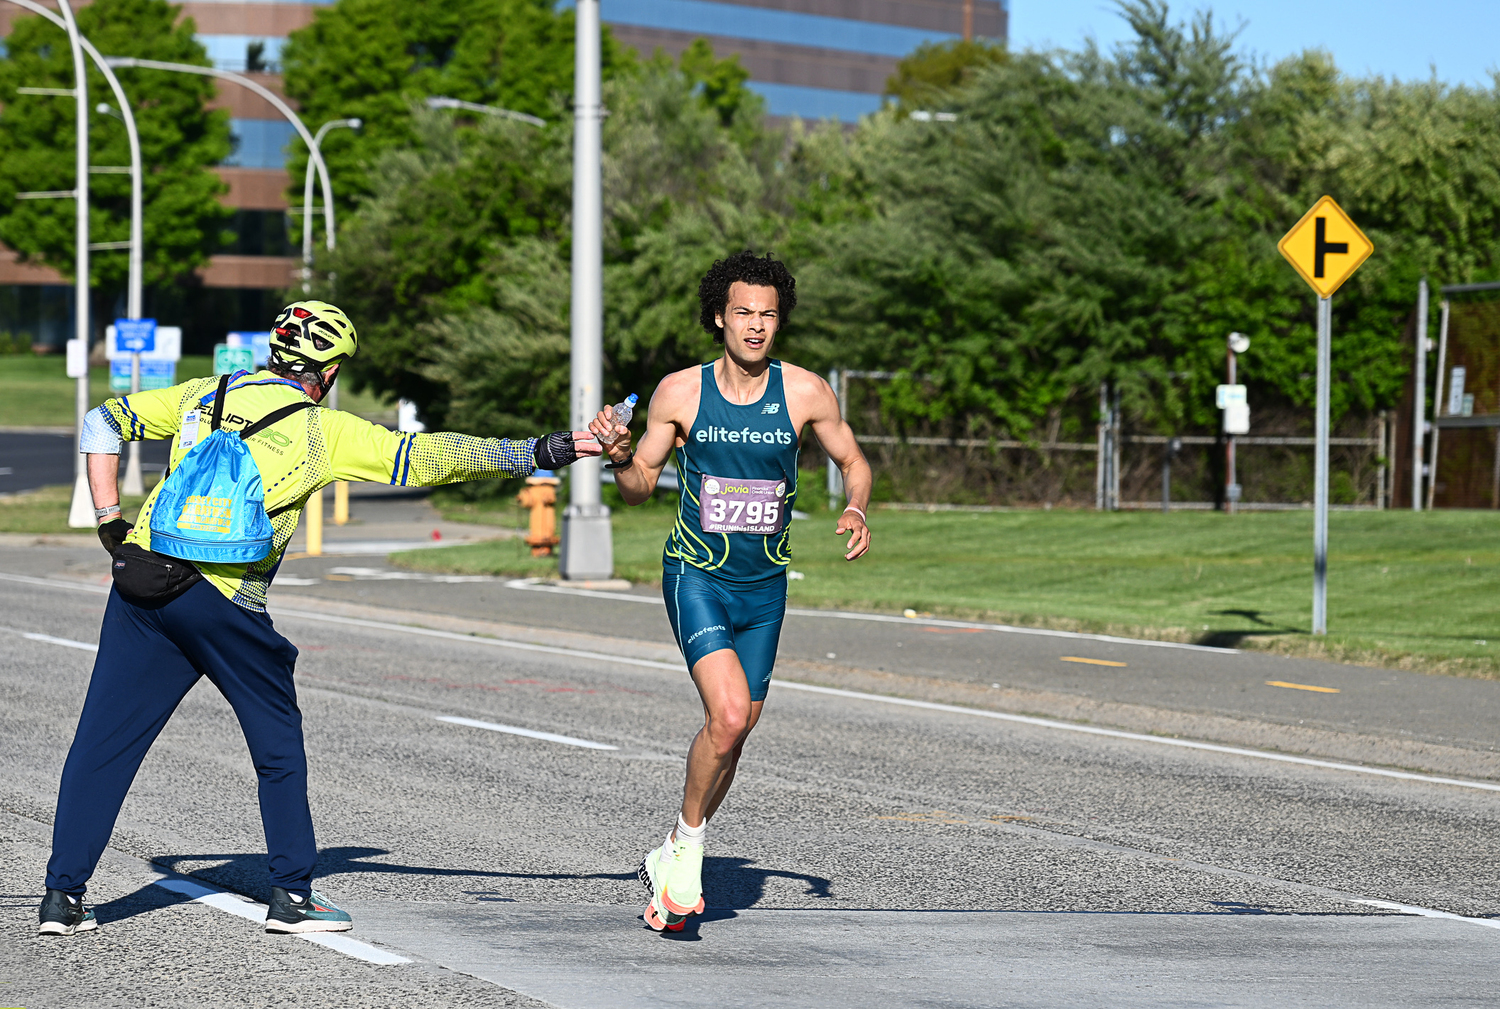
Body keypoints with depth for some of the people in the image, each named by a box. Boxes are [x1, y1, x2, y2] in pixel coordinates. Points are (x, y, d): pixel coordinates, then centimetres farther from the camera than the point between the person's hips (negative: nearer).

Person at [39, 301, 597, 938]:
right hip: (222, 602, -4)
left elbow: (103, 423, 16)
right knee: (278, 742, 15)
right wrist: (541, 453, 4)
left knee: (103, 742, 8)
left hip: (141, 576, 4)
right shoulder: (324, 431, 2)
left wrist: (110, 521, 13)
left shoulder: (205, 395, 14)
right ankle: (292, 895, 17)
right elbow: (426, 458, 0)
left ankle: (62, 897, 5)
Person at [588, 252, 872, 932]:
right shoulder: (680, 392, -7)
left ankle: (670, 859, 29)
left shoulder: (805, 392, -5)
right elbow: (640, 485, 2)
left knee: (734, 732, 9)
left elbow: (853, 461, 9)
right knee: (729, 712, -22)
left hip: (765, 584, 3)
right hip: (695, 575, -3)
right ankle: (687, 840, 0)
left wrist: (856, 511, -11)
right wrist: (619, 456, -19)